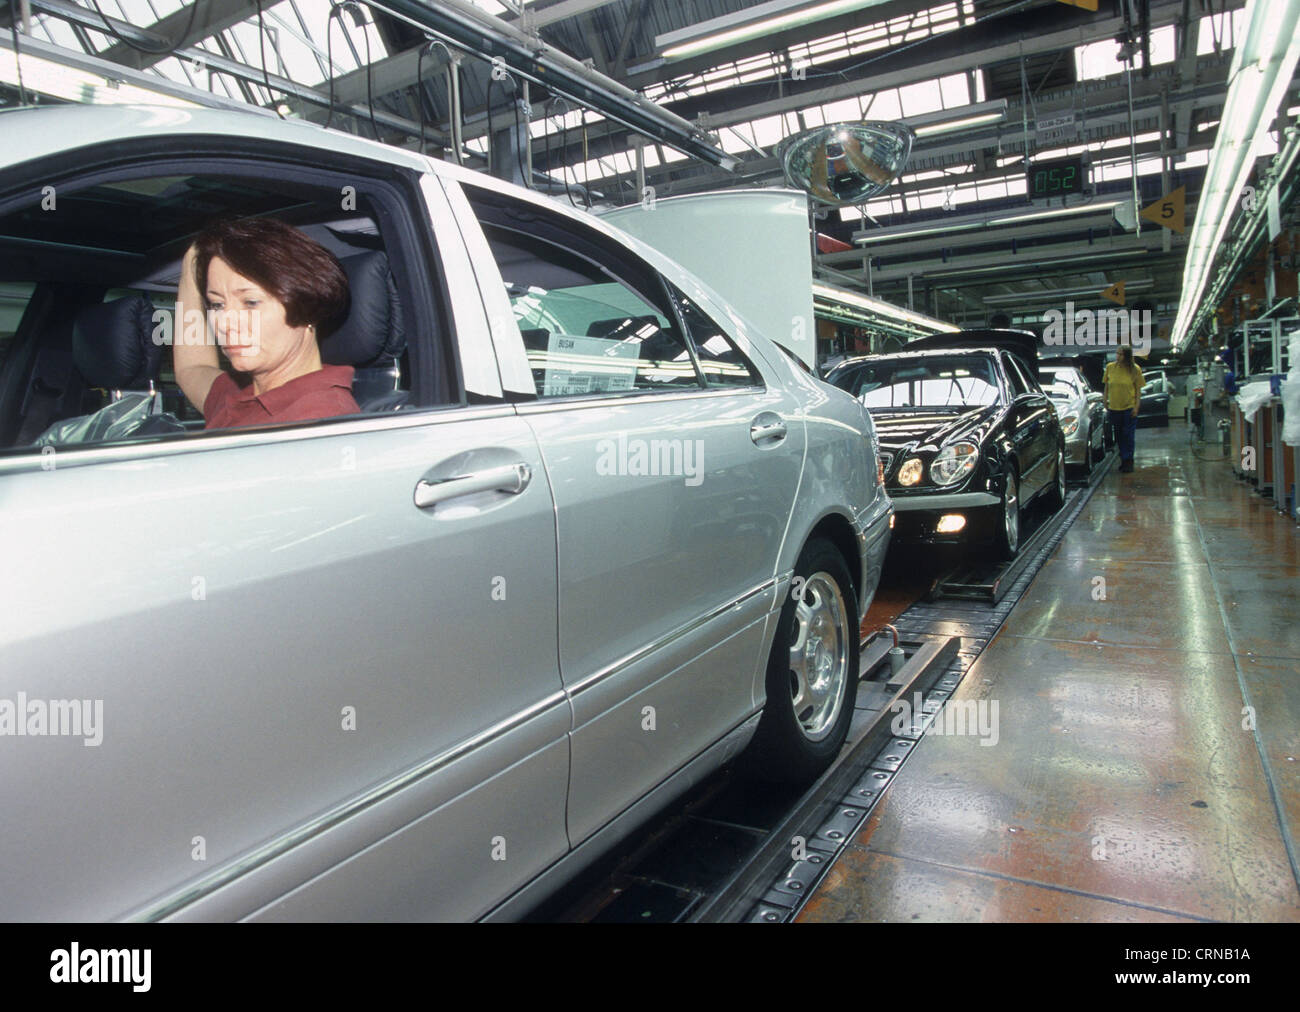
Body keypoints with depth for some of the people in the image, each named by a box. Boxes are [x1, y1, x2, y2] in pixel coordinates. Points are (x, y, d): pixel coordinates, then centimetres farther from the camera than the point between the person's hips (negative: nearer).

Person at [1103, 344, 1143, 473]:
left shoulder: (1134, 369, -5)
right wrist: (1105, 402, 8)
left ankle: (1128, 461, 6)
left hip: (1129, 408, -3)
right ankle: (1124, 460, 24)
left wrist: (1136, 406, -8)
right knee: (1119, 436, 11)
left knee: (1128, 436, -1)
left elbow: (1138, 390, -1)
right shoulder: (1110, 367, 2)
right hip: (1114, 408, 3)